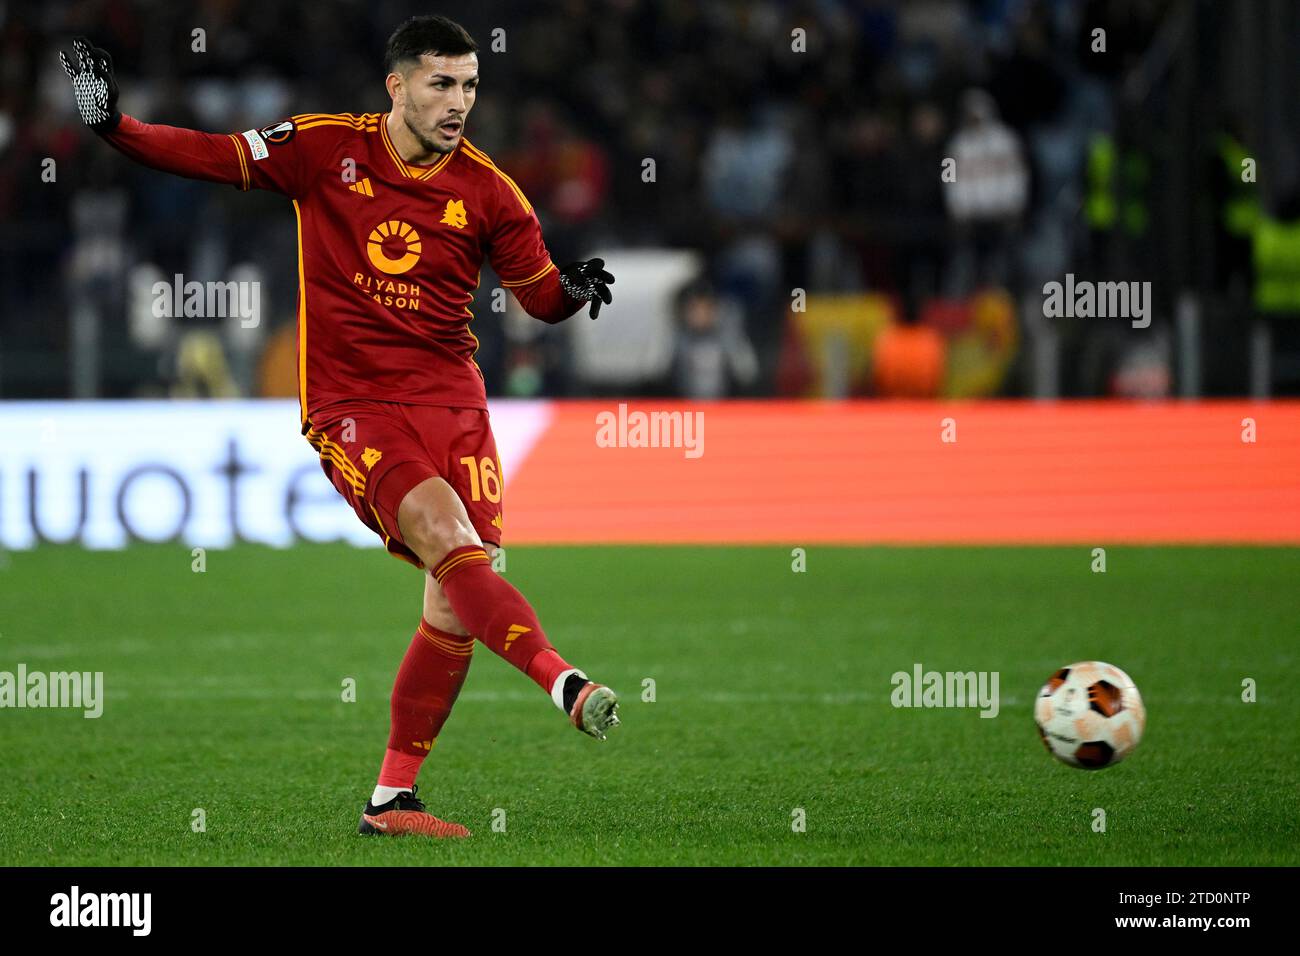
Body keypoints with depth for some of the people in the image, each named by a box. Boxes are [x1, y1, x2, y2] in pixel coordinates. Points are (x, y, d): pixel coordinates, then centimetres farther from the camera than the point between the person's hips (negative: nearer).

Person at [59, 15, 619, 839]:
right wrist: (114, 126, -10)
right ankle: (568, 685, -40)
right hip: (351, 407, -3)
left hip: (452, 405, 3)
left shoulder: (488, 191, 3)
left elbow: (540, 294, 11)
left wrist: (576, 291, -12)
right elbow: (217, 157, 2)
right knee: (449, 541, -26)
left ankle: (393, 799, 6)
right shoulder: (326, 148, -2)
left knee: (456, 602, -4)